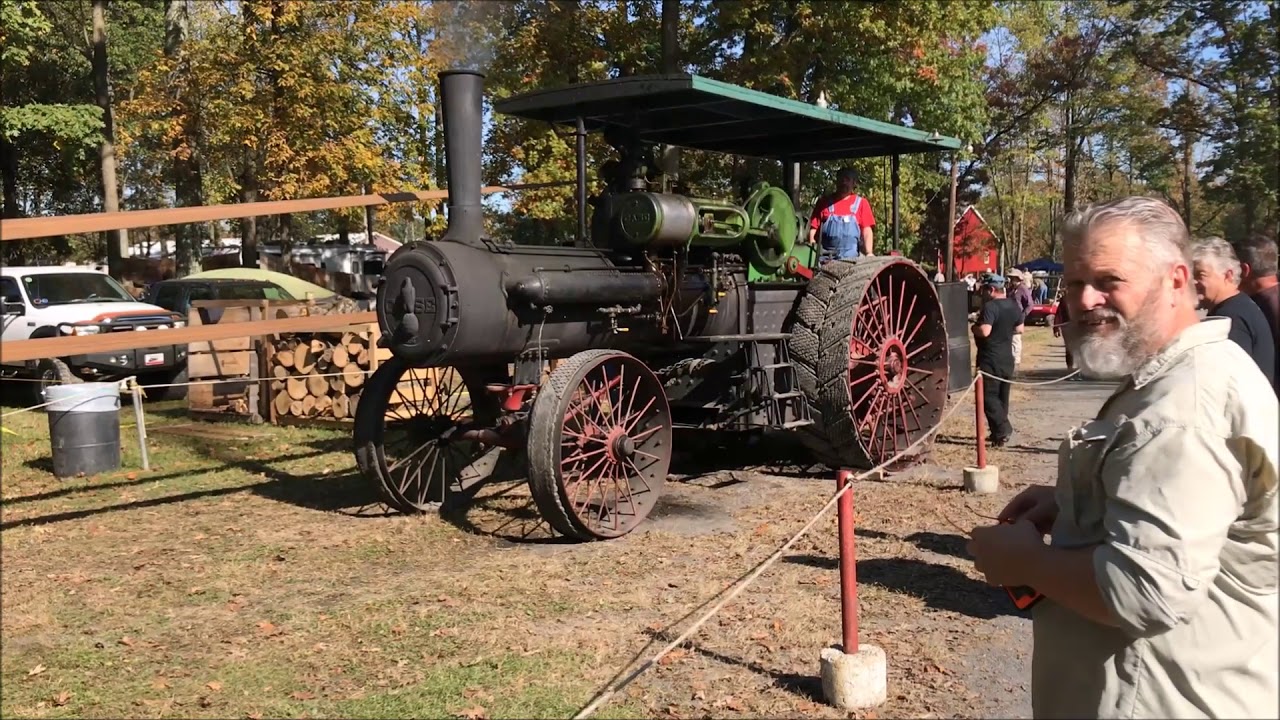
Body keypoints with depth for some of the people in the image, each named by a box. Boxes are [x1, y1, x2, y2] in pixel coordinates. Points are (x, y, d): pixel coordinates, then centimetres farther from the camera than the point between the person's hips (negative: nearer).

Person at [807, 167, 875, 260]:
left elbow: (867, 230, 2)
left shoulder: (860, 203, 9)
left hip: (850, 258, 0)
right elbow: (814, 227, 7)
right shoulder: (824, 202, 11)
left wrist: (869, 253, -12)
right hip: (825, 256, 0)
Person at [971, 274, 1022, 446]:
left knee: (989, 395, -3)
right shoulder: (1014, 306, 7)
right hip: (1007, 357, 8)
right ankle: (1000, 431, 22)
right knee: (1002, 395, 15)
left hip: (990, 358, -8)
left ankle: (1002, 430, -10)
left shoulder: (990, 306, -20)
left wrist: (974, 327, -9)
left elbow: (984, 331, -28)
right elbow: (1019, 329, 15)